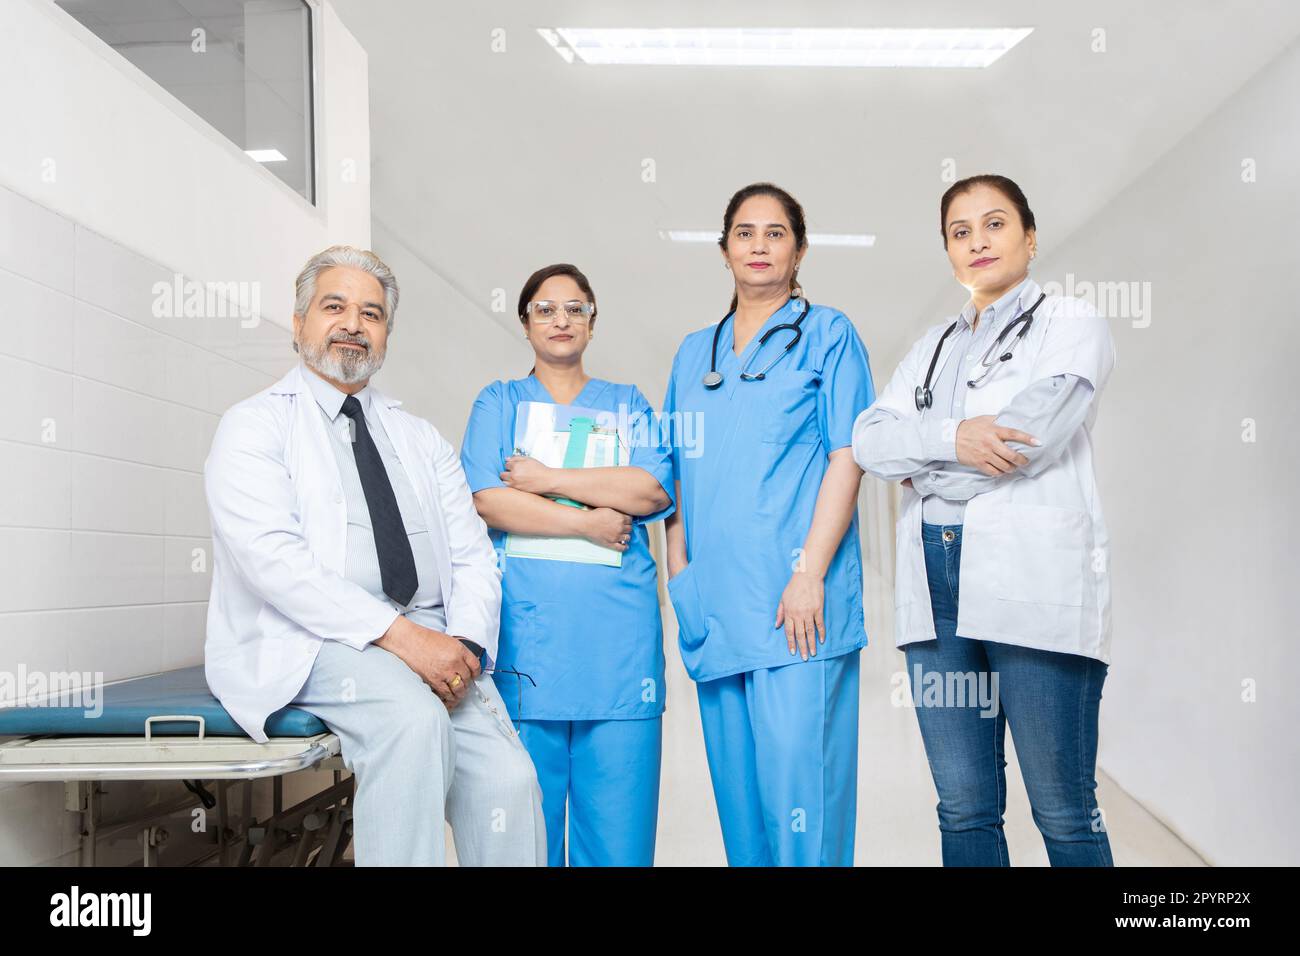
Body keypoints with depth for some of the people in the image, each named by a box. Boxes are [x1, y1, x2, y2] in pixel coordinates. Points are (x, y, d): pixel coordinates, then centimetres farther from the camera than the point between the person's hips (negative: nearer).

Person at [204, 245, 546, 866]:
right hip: (312, 642, -4)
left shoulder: (423, 440, 22)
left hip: (431, 644, 4)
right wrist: (396, 633, -20)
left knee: (508, 778, -21)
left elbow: (472, 557, 14)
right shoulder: (255, 425, 5)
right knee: (412, 718, -35)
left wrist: (466, 644, -8)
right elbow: (269, 554, -12)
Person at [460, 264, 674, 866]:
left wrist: (548, 480, -5)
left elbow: (655, 490, 0)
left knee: (619, 813, -1)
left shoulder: (628, 404, 19)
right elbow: (486, 499, -1)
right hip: (525, 623, -1)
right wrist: (588, 523, -7)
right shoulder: (499, 402, 16)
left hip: (617, 630, 1)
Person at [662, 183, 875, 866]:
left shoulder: (827, 334, 5)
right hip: (716, 600, 5)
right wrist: (679, 573, 7)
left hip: (795, 602, -5)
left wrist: (810, 573, -14)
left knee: (797, 777, -8)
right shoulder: (695, 353, 19)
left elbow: (846, 458, -4)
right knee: (735, 780, 9)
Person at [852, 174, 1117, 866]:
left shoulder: (1072, 324, 6)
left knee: (1063, 812, -2)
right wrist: (952, 437, -12)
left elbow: (1030, 438, -10)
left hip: (1034, 581, -5)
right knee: (964, 809, 7)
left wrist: (924, 470, 3)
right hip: (936, 589, 5)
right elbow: (868, 439, 6)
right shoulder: (933, 346, 22)